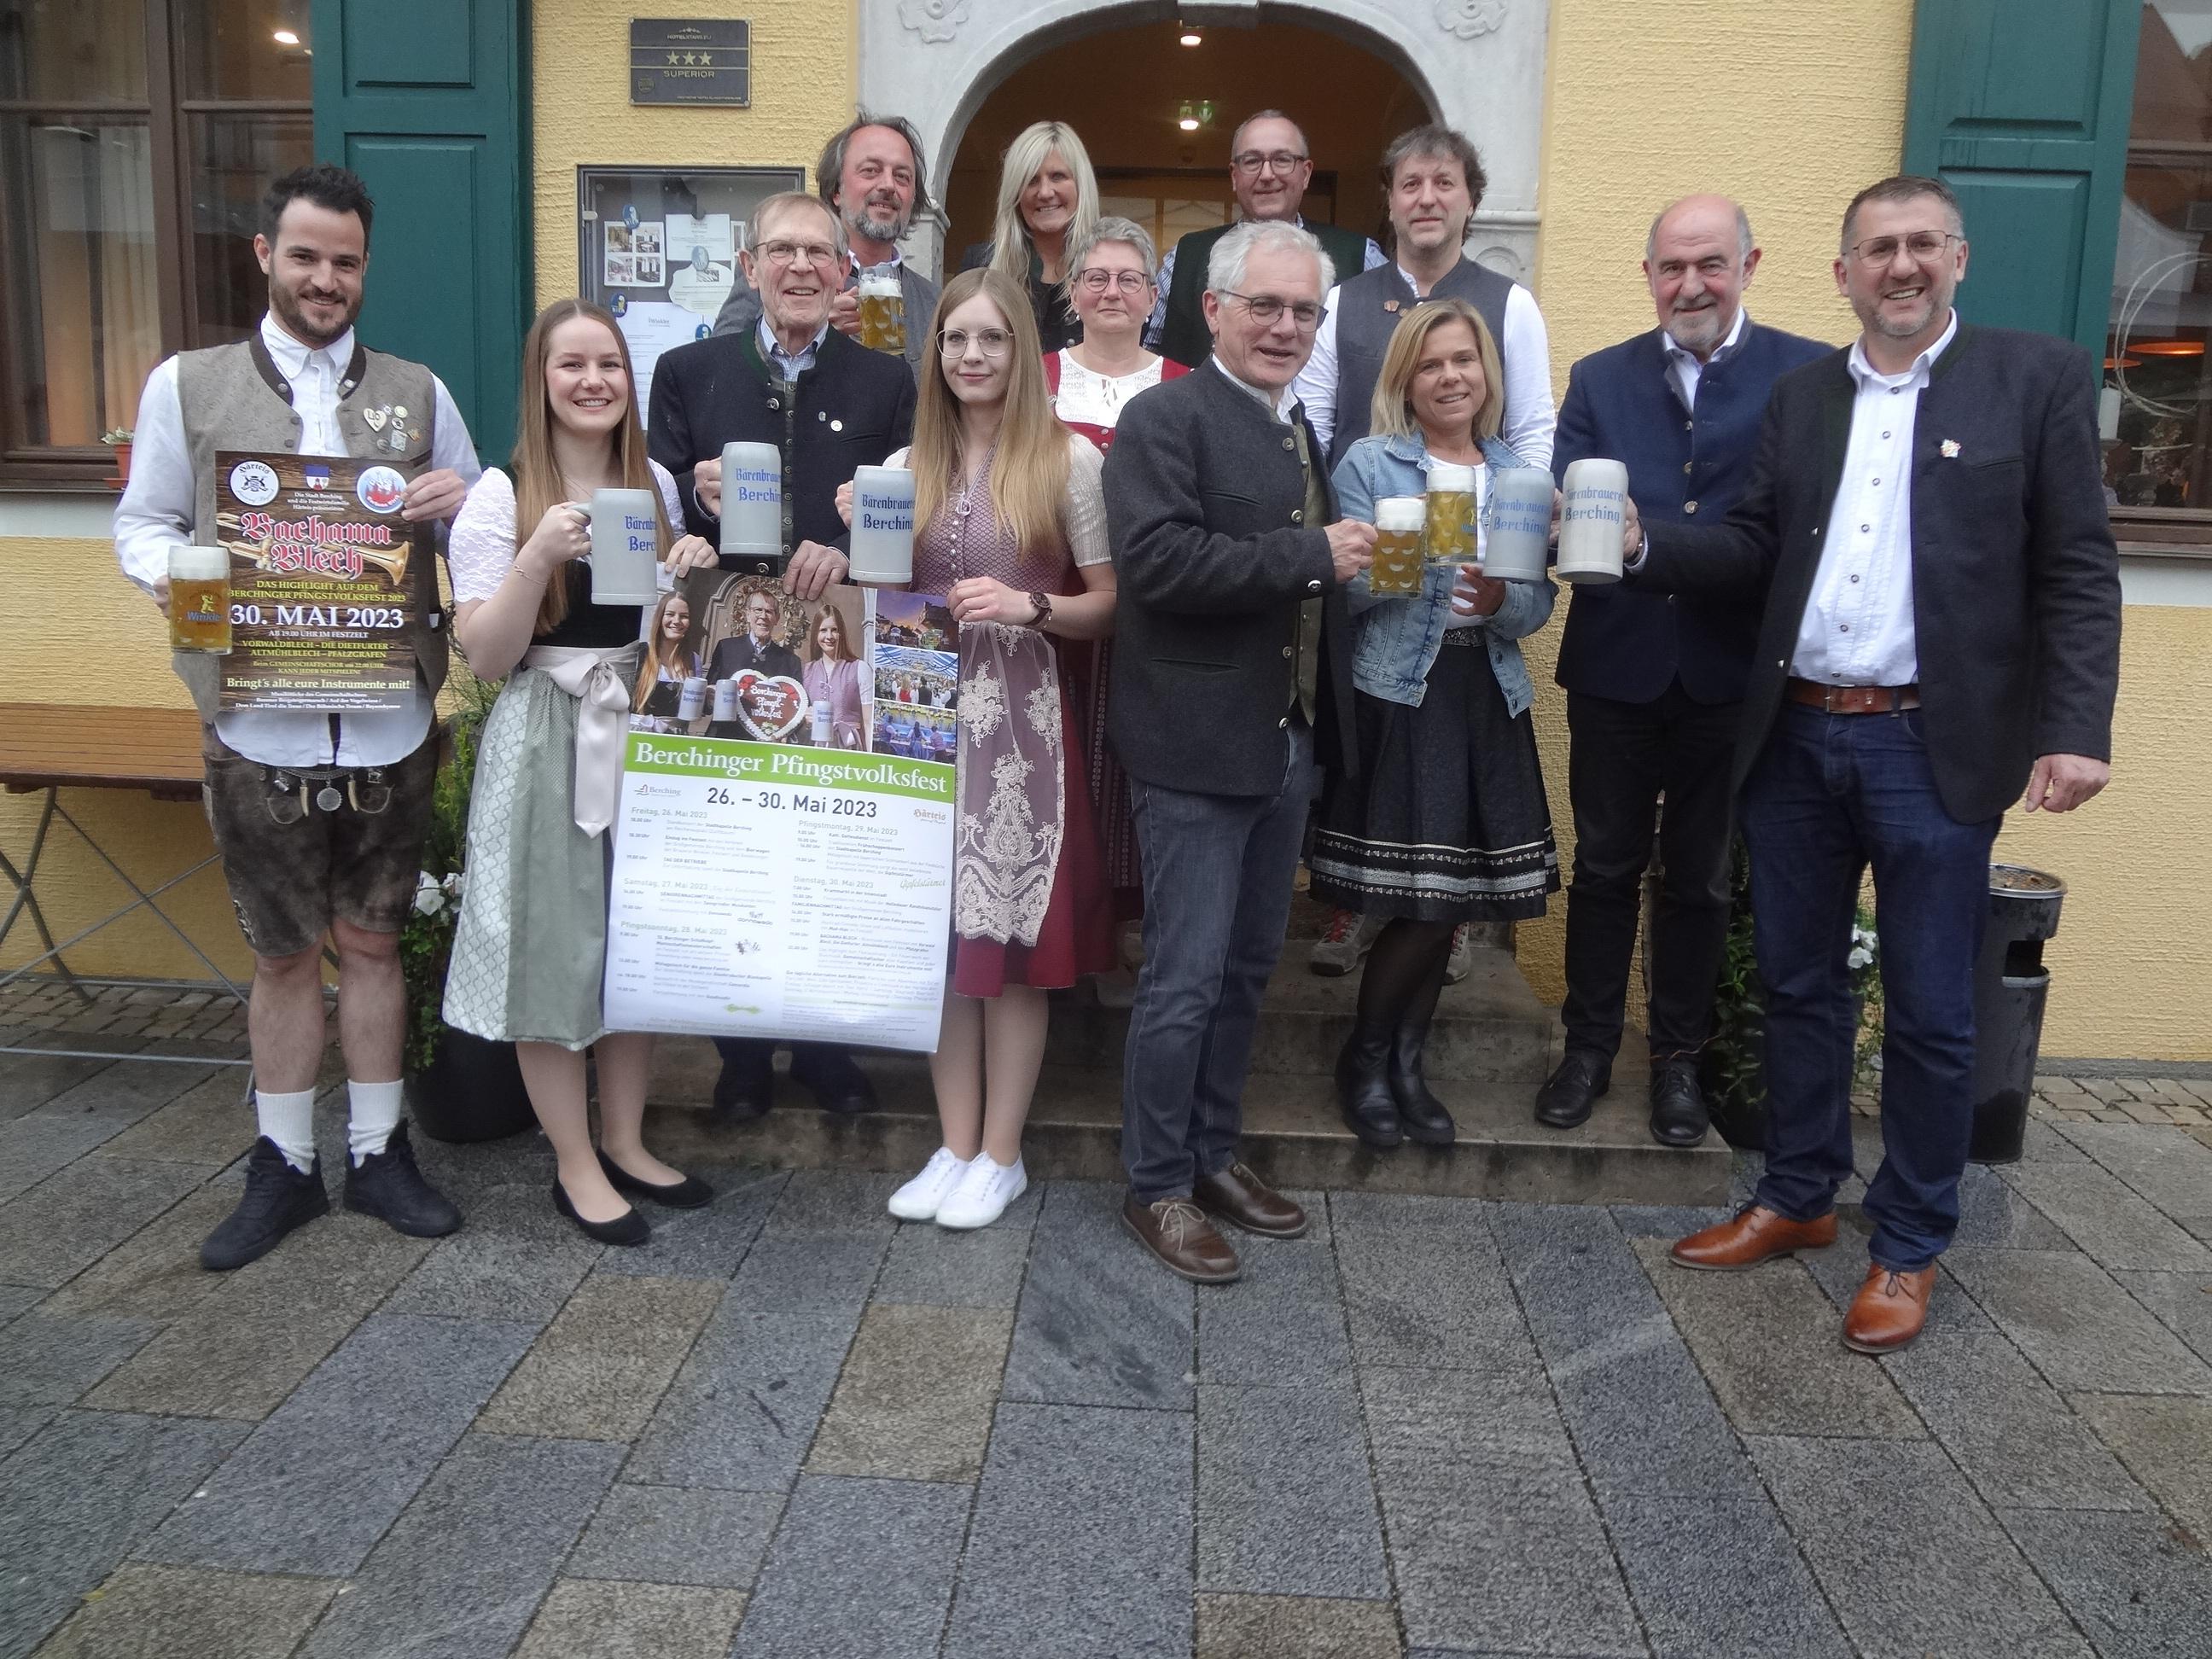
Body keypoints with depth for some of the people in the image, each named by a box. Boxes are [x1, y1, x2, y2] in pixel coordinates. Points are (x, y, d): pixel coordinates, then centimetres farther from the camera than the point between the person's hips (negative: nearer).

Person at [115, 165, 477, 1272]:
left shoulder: (417, 393, 9)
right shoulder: (187, 386, 5)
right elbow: (142, 521, 7)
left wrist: (459, 499, -11)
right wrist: (169, 574, -16)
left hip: (387, 730, 1)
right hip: (259, 730, -1)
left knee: (371, 941, 12)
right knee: (281, 953, 10)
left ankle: (378, 1152, 25)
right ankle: (283, 1167, 24)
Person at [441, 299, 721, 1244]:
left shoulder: (657, 485, 9)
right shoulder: (501, 497, -7)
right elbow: (486, 657, -11)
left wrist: (691, 579, -3)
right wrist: (538, 557, -24)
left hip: (644, 731, 5)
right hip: (545, 740, -5)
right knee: (553, 948, 1)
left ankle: (624, 1143, 27)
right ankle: (577, 1167, 17)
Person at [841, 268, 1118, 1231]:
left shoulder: (1067, 460, -1)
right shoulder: (909, 468, 11)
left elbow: (1108, 605, -1)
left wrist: (1028, 605, -17)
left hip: (1021, 722, -4)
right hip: (927, 715, 4)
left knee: (1012, 936, 1)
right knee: (942, 934, 7)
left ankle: (1000, 1155, 15)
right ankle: (954, 1144, 20)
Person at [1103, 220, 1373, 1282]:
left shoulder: (1304, 431, 16)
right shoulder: (1164, 418, -9)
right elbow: (1157, 559, -24)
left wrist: (1352, 561, 7)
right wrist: (1313, 556, -23)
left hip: (1290, 743, 8)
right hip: (1200, 746, -8)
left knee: (1246, 967, 16)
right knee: (1185, 980, -1)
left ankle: (1213, 1155, 31)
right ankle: (1156, 1186, 14)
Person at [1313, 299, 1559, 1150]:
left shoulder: (1517, 472, 12)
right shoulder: (1369, 464, 1)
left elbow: (1539, 603, 7)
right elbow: (1351, 589, -8)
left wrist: (1500, 600, -15)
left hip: (1488, 701, 4)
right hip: (1397, 697, -4)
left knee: (1452, 898, 6)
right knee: (1421, 900, -7)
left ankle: (1405, 1063, 23)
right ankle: (1365, 1058, 15)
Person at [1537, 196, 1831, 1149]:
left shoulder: (1811, 375, -2)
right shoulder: (1600, 379, 6)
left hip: (1734, 675, -1)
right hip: (1617, 668, 2)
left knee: (1700, 879, 12)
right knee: (1605, 866, 13)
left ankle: (1678, 1058, 28)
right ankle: (1590, 1046, 28)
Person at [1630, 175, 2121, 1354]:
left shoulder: (2037, 377, 0)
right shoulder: (1800, 397, 12)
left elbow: (2077, 571, -5)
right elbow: (1755, 552, 7)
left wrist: (2077, 730, -14)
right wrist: (1646, 544, -10)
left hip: (1934, 748, -4)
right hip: (1796, 740, 4)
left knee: (1929, 1012, 5)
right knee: (1797, 986, 13)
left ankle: (1910, 1245, 22)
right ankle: (1796, 1198, 30)